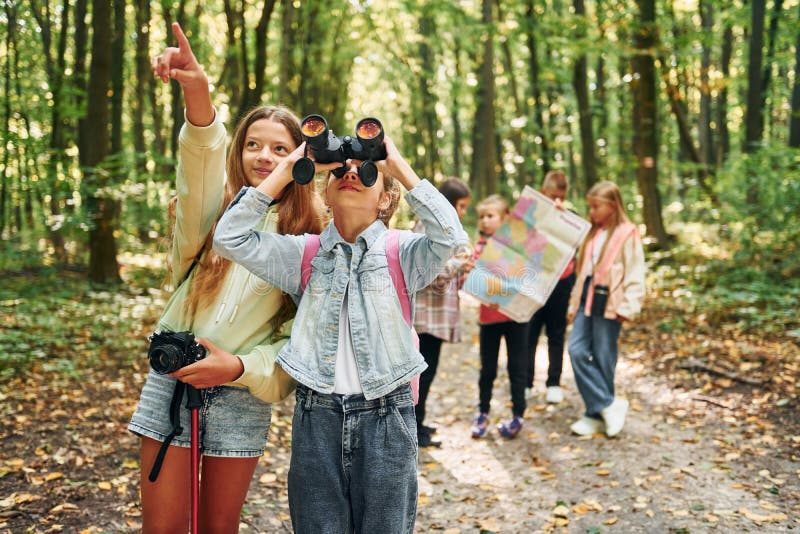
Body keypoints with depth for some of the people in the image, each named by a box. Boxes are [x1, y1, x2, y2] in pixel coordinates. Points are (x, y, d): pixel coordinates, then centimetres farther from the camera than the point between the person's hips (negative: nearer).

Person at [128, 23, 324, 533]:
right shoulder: (217, 206, 1)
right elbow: (201, 162, -23)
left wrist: (240, 367, -18)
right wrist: (198, 97, -43)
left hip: (242, 396, 0)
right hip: (171, 382, 0)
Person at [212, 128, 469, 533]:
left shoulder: (401, 252, 0)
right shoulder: (304, 253, 6)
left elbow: (449, 237, -20)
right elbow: (230, 239, -4)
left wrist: (401, 168, -14)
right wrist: (288, 168, -5)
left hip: (385, 418, -1)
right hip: (316, 416, 2)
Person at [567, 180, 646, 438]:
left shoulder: (627, 234, -8)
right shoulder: (592, 233, 15)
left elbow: (635, 274, -10)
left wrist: (628, 307, -16)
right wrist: (574, 302, 17)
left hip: (609, 303, -7)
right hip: (587, 300, 7)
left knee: (603, 358, 1)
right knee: (576, 350, -3)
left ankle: (597, 415, 13)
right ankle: (609, 405, 3)